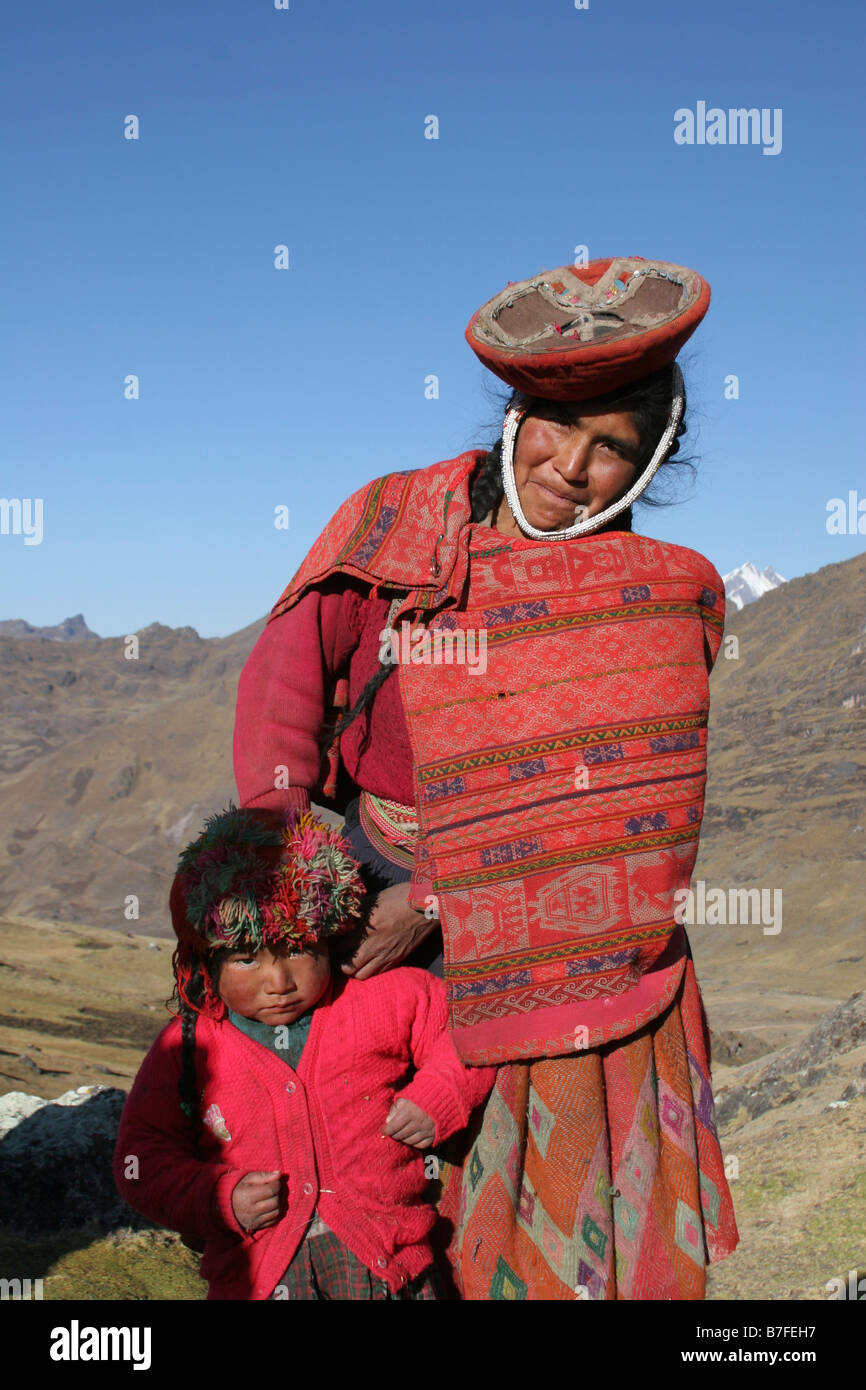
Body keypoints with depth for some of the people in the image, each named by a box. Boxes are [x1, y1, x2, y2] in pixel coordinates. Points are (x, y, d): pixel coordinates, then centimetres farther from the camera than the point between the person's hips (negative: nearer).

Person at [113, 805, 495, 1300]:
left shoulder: (385, 998, 5)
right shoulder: (187, 1048, 5)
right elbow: (144, 1154, 8)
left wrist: (438, 1098, -3)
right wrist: (217, 1198, -7)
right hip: (258, 1272, 0)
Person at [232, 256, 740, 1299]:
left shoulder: (658, 602, -5)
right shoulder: (396, 520, -2)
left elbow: (598, 802, -13)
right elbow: (290, 665, -4)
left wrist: (435, 900, -21)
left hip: (553, 936, -1)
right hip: (362, 872, 1)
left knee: (562, 1201, 2)